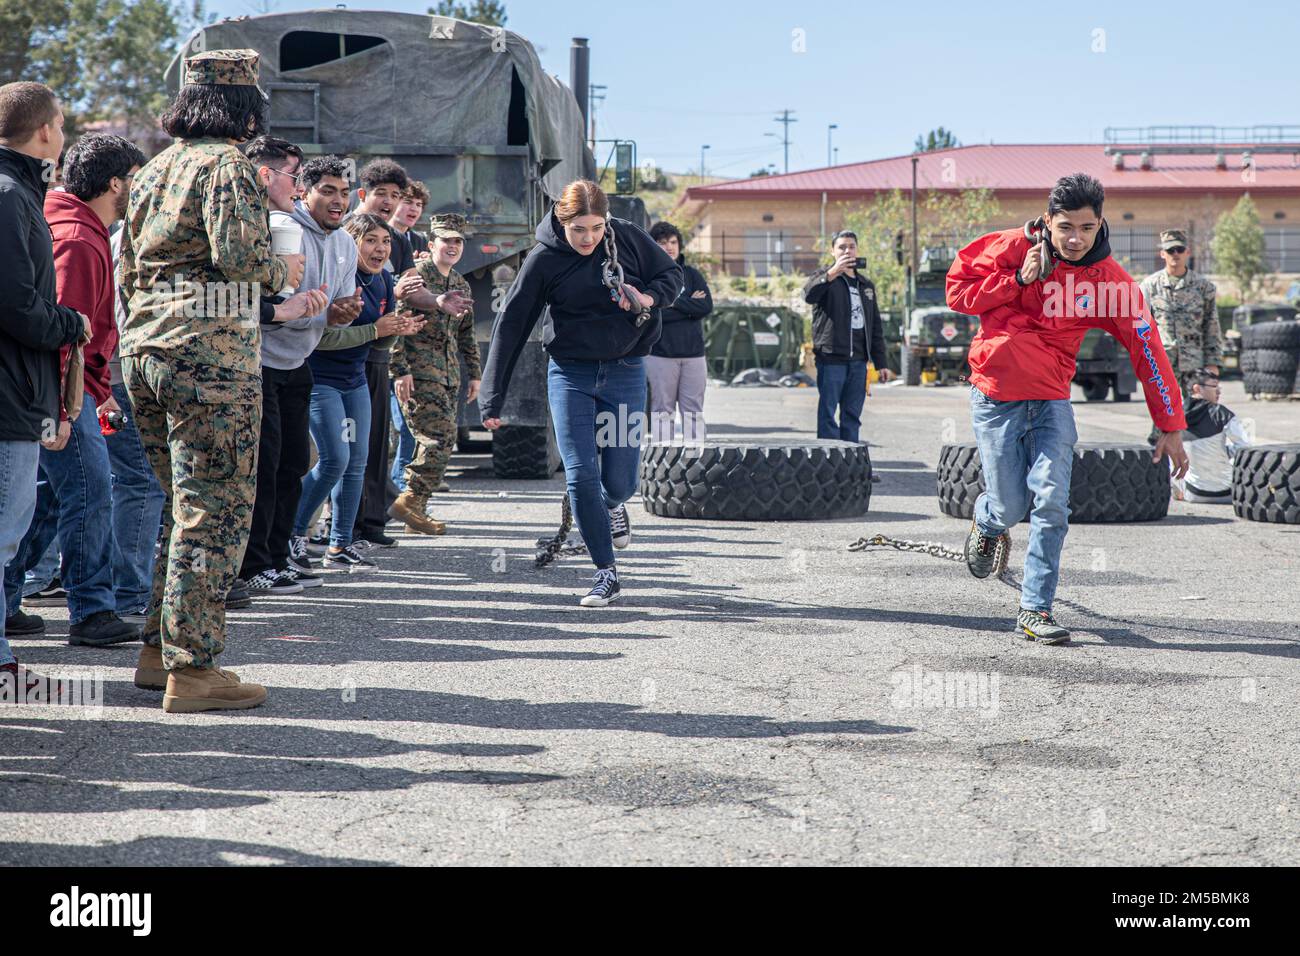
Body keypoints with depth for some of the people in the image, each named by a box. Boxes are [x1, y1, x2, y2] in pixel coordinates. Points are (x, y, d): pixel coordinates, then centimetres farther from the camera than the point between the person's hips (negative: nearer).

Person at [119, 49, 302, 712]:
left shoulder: (152, 171, 17)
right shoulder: (227, 165, -7)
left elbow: (128, 269, 18)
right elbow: (237, 254, -19)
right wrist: (282, 271, -1)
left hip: (145, 349, 9)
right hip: (211, 352, -9)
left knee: (184, 506, 18)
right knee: (215, 512, -5)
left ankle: (160, 650, 22)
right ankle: (191, 670, -5)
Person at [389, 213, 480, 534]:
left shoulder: (461, 285, 18)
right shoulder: (416, 275, -6)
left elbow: (466, 334, 27)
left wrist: (474, 373, 22)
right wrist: (400, 370, -17)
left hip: (449, 375, 8)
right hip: (419, 373, -8)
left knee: (438, 443, 4)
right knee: (440, 439, -16)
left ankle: (415, 511, 9)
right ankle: (409, 501, -9)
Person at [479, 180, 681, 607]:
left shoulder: (629, 238, -5)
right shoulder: (544, 260, -8)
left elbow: (671, 273, 12)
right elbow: (510, 326, -5)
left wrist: (649, 297, -12)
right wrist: (492, 400, -8)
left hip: (625, 373, 1)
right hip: (570, 374, -1)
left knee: (620, 482, -1)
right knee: (581, 476, -9)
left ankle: (612, 506, 39)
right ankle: (606, 574, 5)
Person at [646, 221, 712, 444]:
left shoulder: (692, 274, 12)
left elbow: (707, 306, -2)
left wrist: (673, 303, -9)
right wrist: (689, 306, -9)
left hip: (694, 353, 3)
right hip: (660, 355, -3)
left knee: (693, 411, 3)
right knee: (663, 411, -1)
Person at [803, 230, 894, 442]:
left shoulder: (866, 285, 20)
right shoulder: (824, 278, 3)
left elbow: (875, 327, 22)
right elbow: (809, 294, -22)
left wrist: (881, 363, 17)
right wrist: (833, 273, -36)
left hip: (858, 361, 6)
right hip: (831, 358, -6)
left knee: (852, 416, 6)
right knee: (828, 413, -7)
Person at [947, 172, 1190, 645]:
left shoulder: (1108, 278, -5)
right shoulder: (1013, 247, -6)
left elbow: (1147, 348, -3)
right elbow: (957, 290, 0)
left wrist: (1170, 426, -4)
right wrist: (1018, 280, -15)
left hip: (1051, 400, 1)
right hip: (995, 397, -1)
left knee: (1051, 504, -12)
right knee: (1010, 507, 0)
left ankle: (1035, 610, -2)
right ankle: (986, 521, 38)